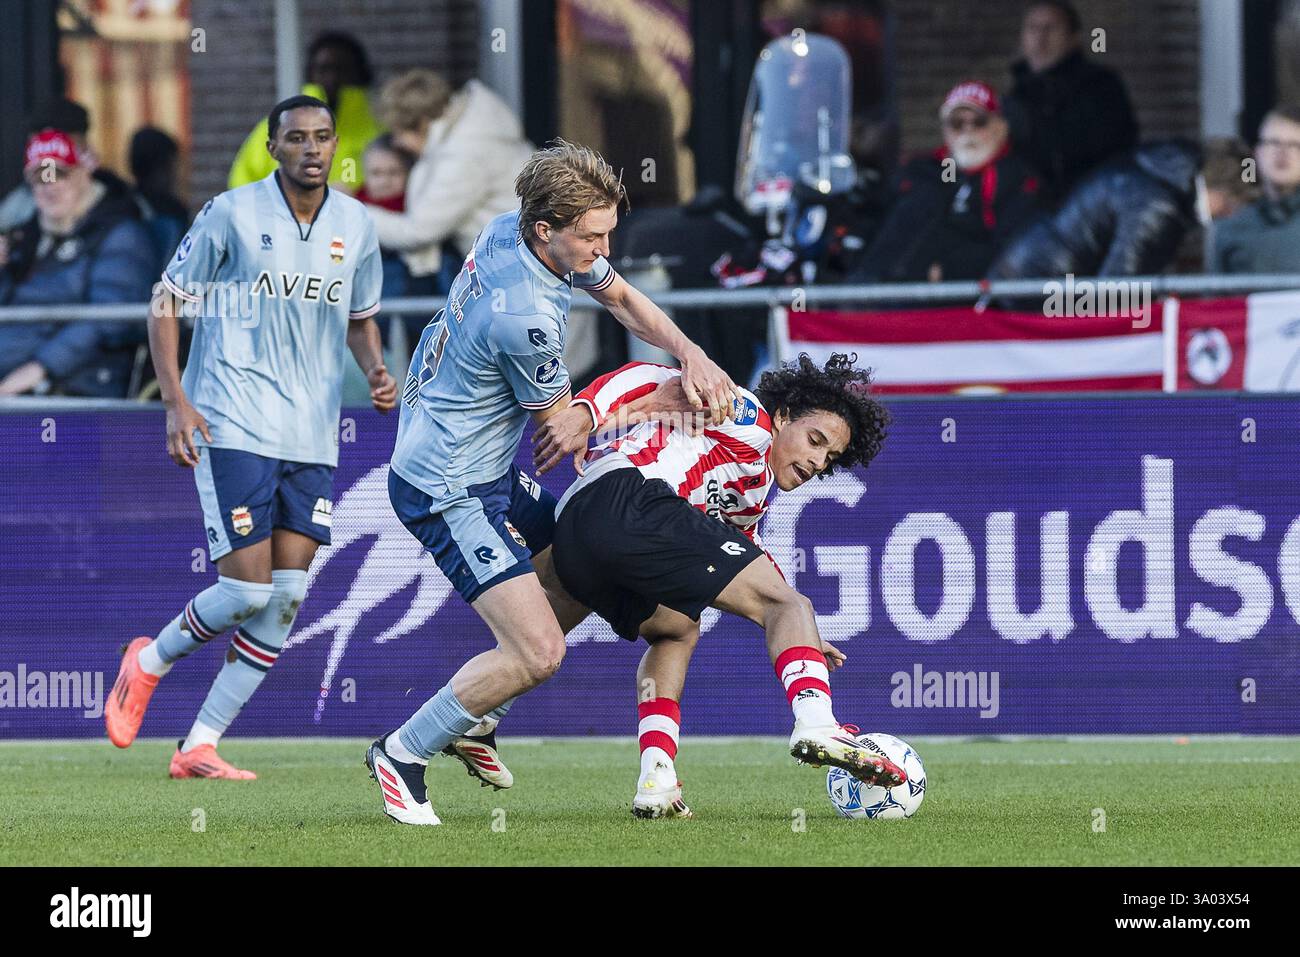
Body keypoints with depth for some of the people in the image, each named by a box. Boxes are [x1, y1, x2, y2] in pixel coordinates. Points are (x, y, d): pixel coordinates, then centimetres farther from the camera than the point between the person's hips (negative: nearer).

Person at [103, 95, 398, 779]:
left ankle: (200, 745, 6)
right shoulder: (232, 214, -6)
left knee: (285, 597, -2)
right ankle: (148, 663, 17)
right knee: (247, 588, -12)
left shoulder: (355, 225, 9)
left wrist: (375, 370, 3)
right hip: (234, 429, -5)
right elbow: (165, 303, 0)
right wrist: (176, 401, -10)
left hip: (313, 438, 5)